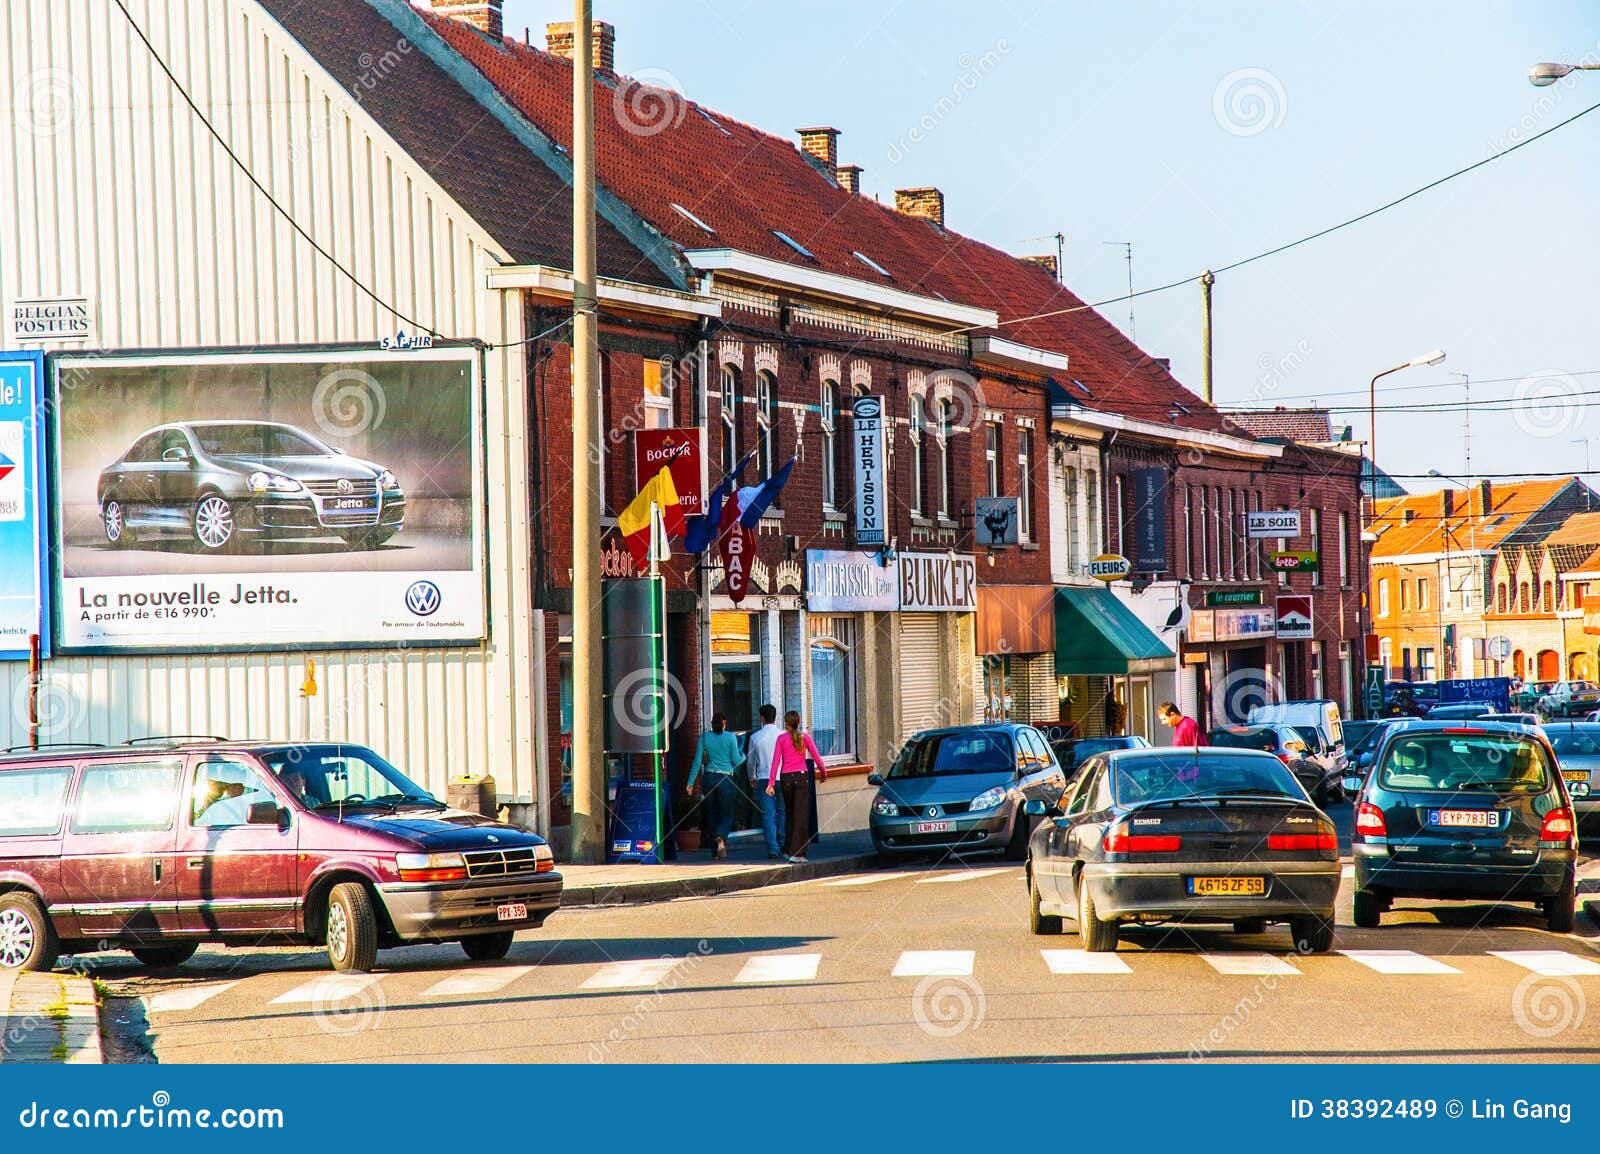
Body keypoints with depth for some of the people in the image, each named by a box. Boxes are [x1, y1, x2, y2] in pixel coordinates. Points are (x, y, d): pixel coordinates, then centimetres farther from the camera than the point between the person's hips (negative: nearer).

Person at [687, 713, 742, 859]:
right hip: (726, 780, -2)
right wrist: (744, 757, 20)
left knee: (712, 815, 10)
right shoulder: (730, 737, -4)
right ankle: (720, 838, -30)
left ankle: (715, 852, 8)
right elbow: (736, 760, -3)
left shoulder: (704, 737, 2)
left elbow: (697, 762, 1)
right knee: (726, 815, 3)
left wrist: (690, 783, 6)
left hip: (710, 778, 2)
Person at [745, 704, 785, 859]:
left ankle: (772, 849, -6)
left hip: (763, 778, 0)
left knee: (768, 814, 0)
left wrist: (752, 778, 29)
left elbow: (750, 760, 12)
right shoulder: (783, 736, -4)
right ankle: (783, 846, 13)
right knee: (782, 813, 11)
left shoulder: (755, 737, 1)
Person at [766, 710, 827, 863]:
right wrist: (823, 773, 19)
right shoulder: (805, 737, 0)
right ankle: (797, 853, -9)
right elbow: (816, 757, 3)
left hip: (786, 777, 1)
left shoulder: (781, 738, -1)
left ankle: (788, 850, 21)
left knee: (790, 814, 16)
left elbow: (776, 761, -4)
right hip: (802, 776, -1)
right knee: (801, 815, -2)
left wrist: (771, 783, -4)